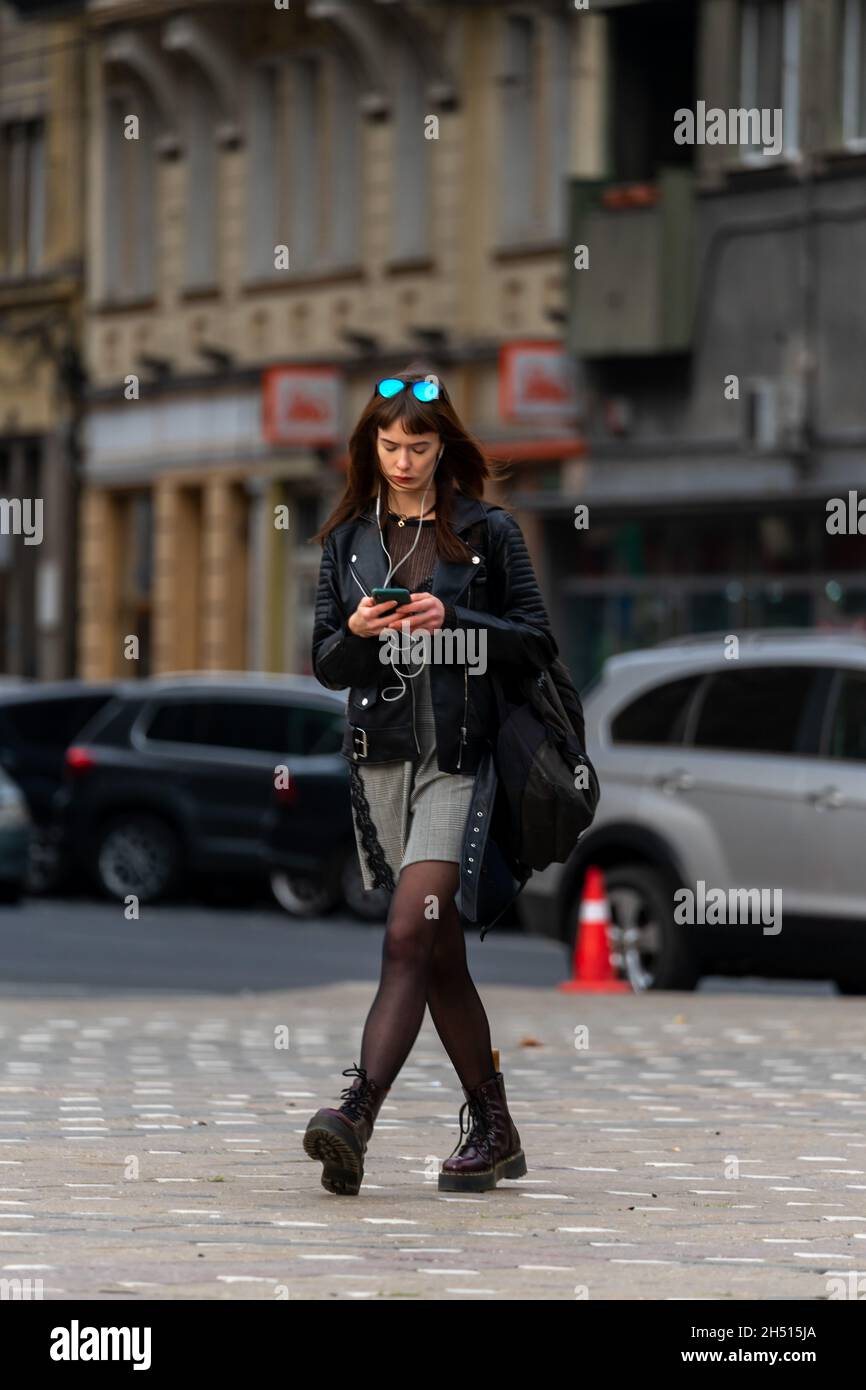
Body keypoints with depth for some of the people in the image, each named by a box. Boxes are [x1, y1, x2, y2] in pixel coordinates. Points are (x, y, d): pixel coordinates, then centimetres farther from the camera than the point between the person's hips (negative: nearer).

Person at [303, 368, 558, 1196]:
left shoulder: (488, 531, 3)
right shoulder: (347, 539, 13)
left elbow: (538, 644, 0)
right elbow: (324, 665, 13)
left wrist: (453, 622, -14)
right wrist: (355, 635, -9)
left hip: (458, 755, -4)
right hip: (379, 755, 4)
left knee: (410, 935, -18)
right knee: (441, 954, 7)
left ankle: (357, 1112, -28)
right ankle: (494, 1132, 14)